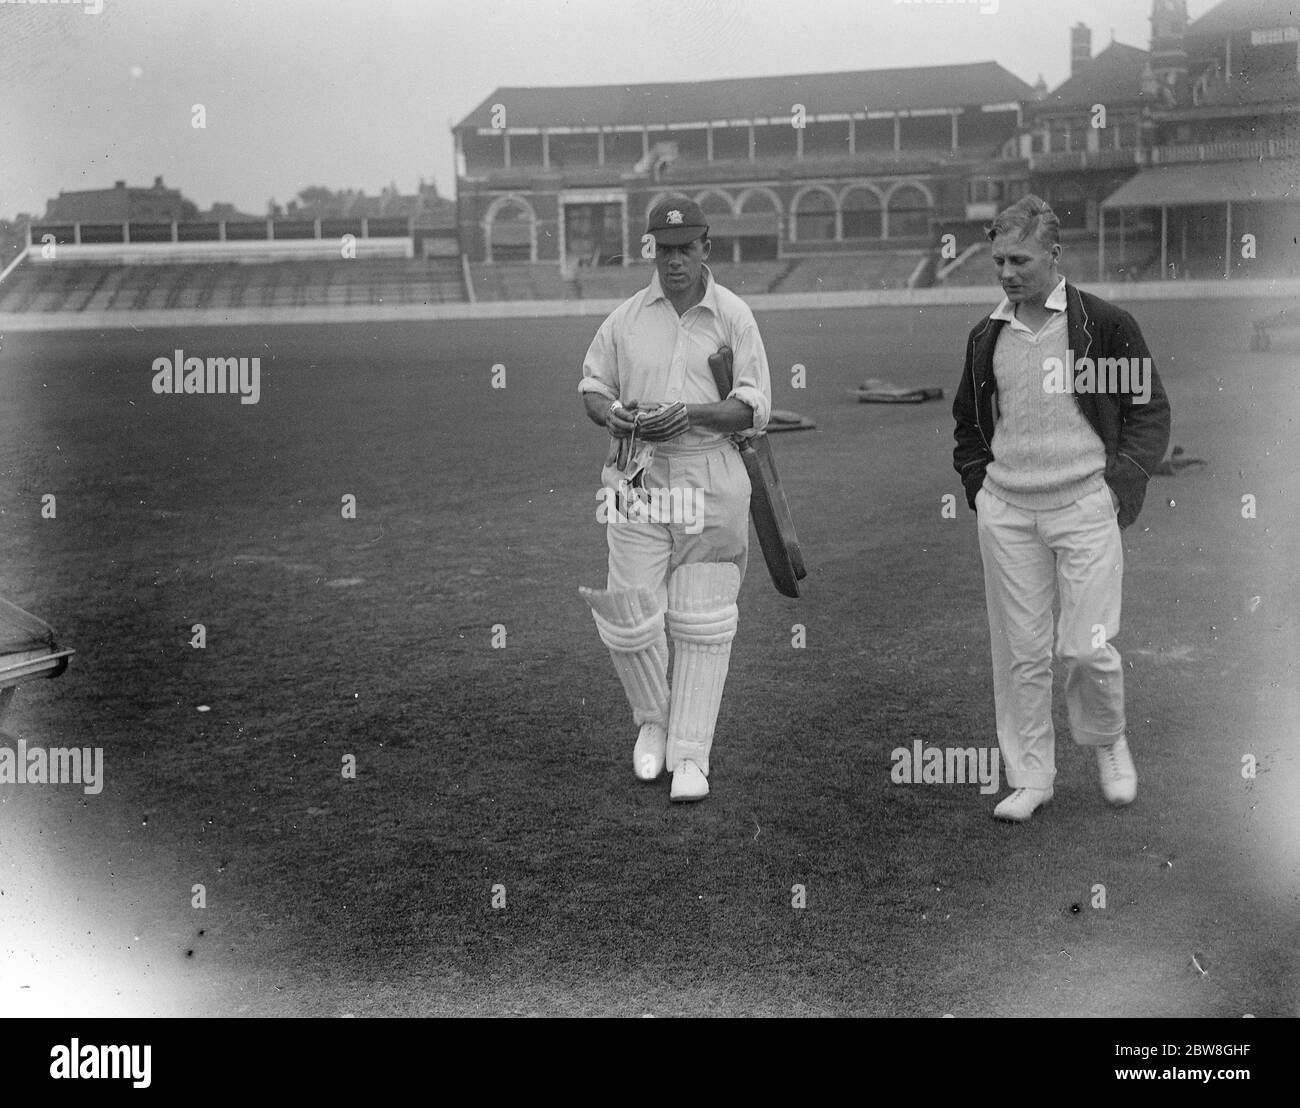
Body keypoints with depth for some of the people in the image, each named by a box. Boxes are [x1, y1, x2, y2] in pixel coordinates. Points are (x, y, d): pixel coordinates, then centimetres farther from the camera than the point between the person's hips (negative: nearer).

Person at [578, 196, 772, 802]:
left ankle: (690, 754, 10)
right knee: (629, 618, -2)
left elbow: (755, 408, -4)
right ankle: (653, 720, 25)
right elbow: (591, 385, 15)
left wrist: (689, 414, -20)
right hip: (637, 479, 2)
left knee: (701, 623, 1)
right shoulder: (626, 316, 7)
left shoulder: (734, 316, 1)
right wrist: (611, 412, -8)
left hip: (711, 482, -2)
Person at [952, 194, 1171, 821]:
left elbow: (1150, 411, 2)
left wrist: (1121, 483, -7)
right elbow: (968, 421, 23)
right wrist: (977, 484, 10)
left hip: (1084, 506, -3)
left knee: (1087, 649, -7)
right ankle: (1029, 776, 16)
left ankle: (1107, 742, 23)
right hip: (1005, 511, 4)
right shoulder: (987, 337, 10)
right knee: (1019, 651, 4)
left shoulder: (1105, 325, -2)